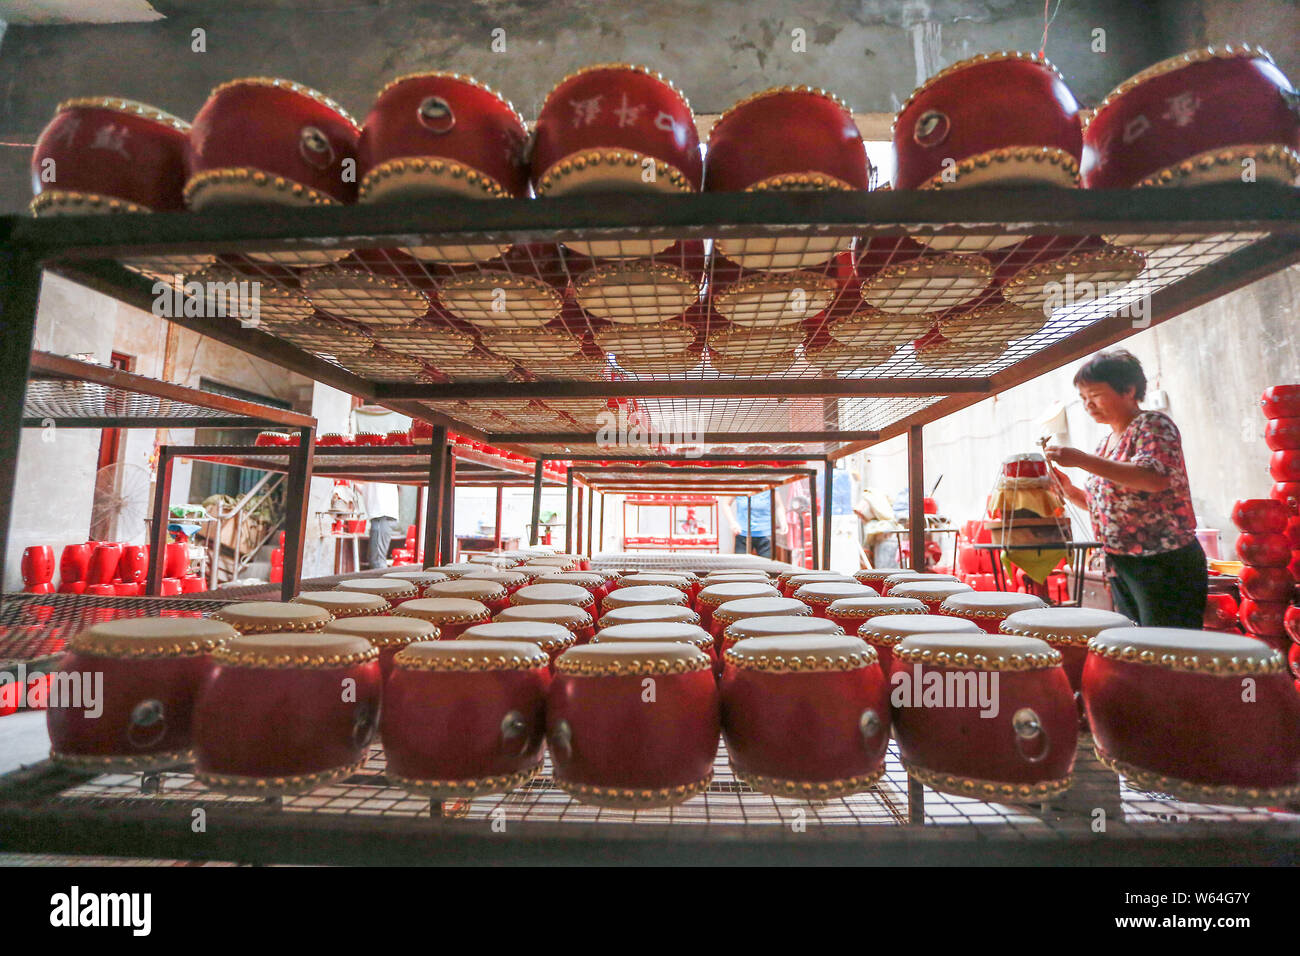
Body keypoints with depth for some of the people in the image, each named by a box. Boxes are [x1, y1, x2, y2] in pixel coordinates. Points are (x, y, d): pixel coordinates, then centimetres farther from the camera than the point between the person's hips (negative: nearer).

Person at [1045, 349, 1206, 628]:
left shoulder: (1153, 425, -8)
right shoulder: (1107, 441, 14)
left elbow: (1156, 478, -28)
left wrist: (1081, 460, -31)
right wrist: (1070, 490, 3)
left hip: (1164, 565, -8)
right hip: (1121, 568, 8)